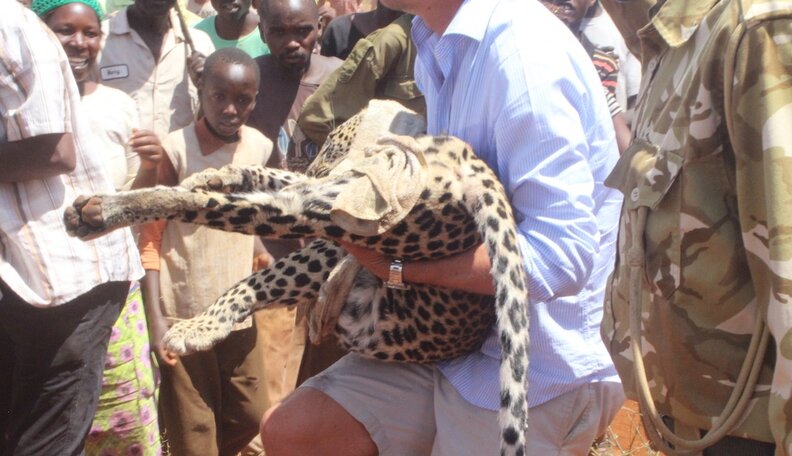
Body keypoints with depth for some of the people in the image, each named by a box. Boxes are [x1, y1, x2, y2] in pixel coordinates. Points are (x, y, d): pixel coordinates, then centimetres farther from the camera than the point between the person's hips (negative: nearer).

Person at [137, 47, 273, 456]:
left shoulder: (260, 148, 1)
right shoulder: (175, 149, -13)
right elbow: (150, 238, -11)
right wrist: (157, 321, -15)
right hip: (184, 314, -4)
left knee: (250, 415, 15)